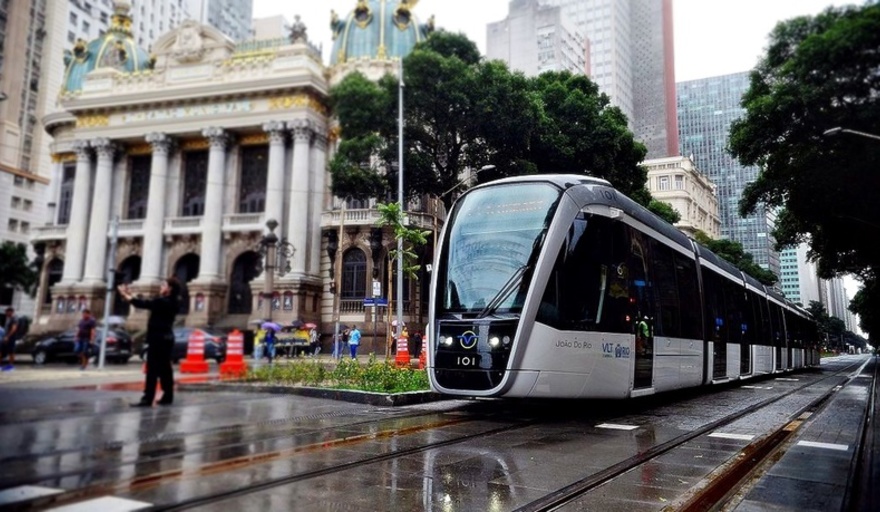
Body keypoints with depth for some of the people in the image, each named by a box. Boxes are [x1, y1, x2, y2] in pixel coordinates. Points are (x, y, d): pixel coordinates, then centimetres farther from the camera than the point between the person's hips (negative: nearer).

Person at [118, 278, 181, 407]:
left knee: (153, 369, -8)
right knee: (164, 369, 12)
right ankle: (168, 397, 17)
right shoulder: (169, 302, 12)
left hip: (159, 339, -10)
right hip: (165, 339, 10)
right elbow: (148, 303, 15)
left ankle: (147, 399, -6)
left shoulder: (164, 302, -16)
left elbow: (144, 304, -15)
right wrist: (129, 296, 12)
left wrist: (127, 297, -3)